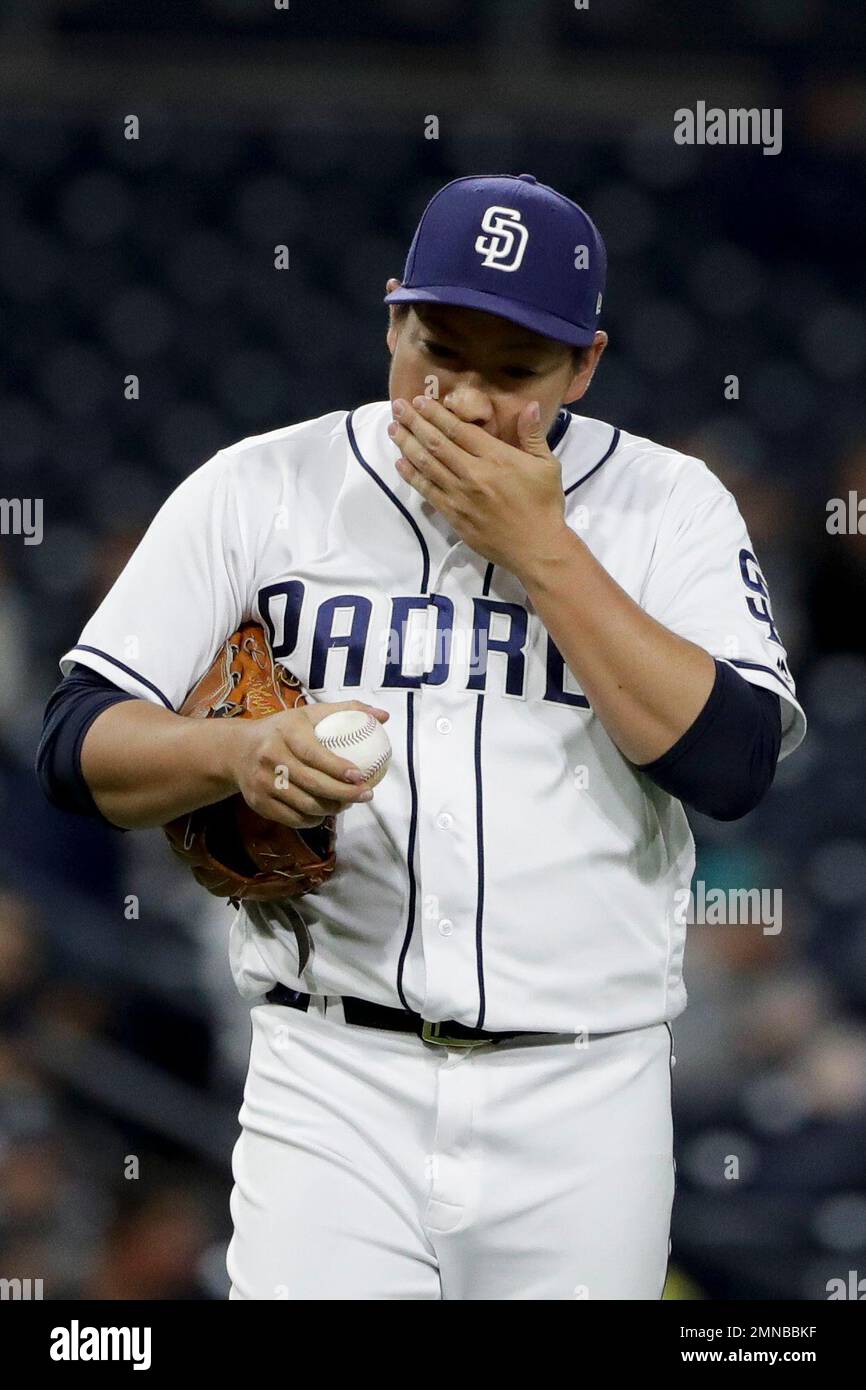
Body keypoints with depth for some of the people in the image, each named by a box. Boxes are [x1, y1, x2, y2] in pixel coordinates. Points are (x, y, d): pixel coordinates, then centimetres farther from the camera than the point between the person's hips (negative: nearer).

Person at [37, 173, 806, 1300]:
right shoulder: (261, 487, 5)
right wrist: (242, 753, -19)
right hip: (335, 1079, -1)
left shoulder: (669, 506, 4)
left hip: (586, 1092, 1)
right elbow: (79, 747, 2)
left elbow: (735, 765, -10)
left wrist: (538, 547, -11)